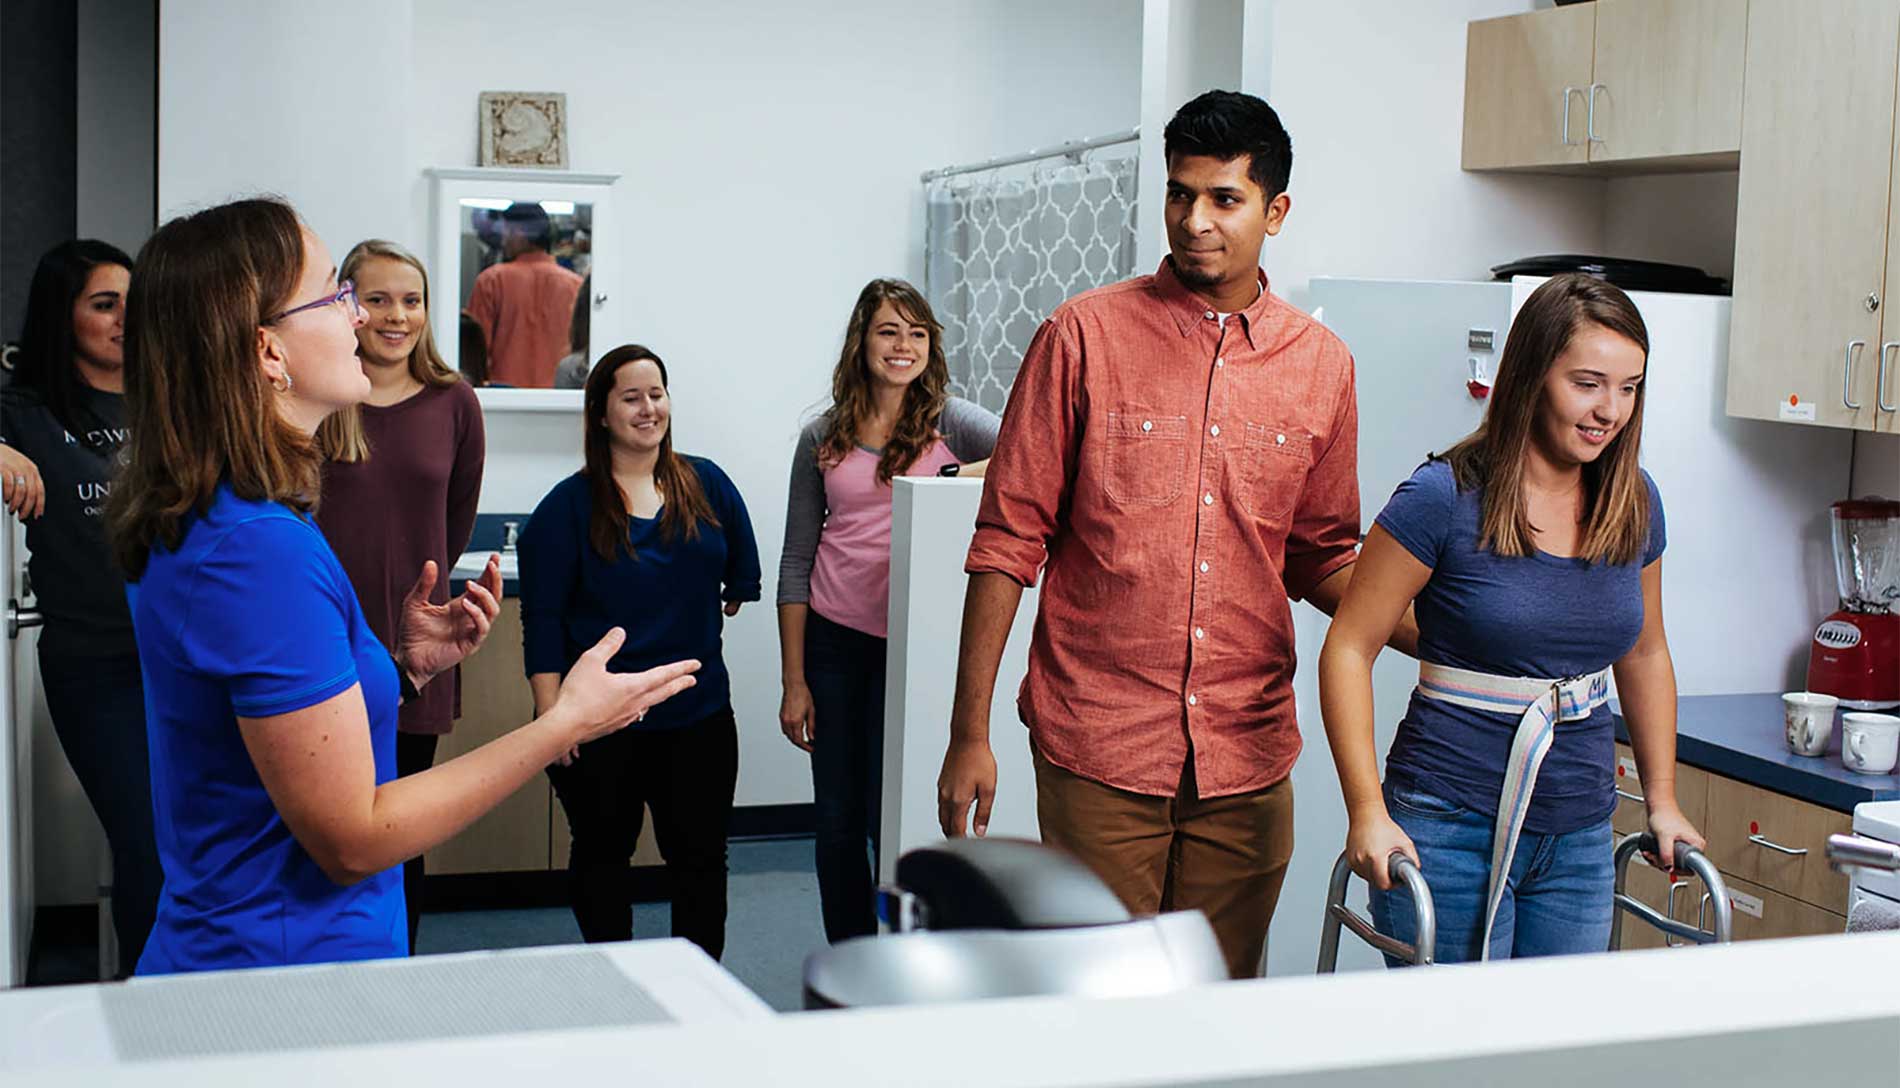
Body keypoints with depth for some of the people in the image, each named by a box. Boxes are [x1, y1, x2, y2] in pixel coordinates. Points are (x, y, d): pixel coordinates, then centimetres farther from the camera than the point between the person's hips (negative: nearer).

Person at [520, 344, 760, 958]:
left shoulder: (707, 485, 4)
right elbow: (543, 619, -7)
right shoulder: (568, 506, -5)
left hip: (699, 711, 2)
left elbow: (744, 573, 18)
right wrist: (552, 713, -12)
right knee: (602, 854, 12)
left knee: (700, 856, 6)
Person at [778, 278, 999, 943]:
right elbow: (796, 561, 7)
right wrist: (794, 682, 3)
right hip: (833, 641, 3)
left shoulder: (948, 421, -1)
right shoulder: (823, 438, 6)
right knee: (837, 820, 9)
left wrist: (965, 476, -30)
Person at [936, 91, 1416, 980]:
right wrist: (969, 732, -3)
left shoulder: (1321, 365, 6)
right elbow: (1008, 541, -1)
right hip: (1098, 749, -3)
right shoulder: (1085, 336, -3)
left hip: (1247, 759, 3)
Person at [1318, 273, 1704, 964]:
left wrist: (1662, 799, 17)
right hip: (1450, 828, -5)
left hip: (1581, 836, 5)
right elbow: (1350, 649, -10)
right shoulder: (1445, 499, -12)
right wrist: (1368, 811, -17)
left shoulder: (1635, 504, 5)